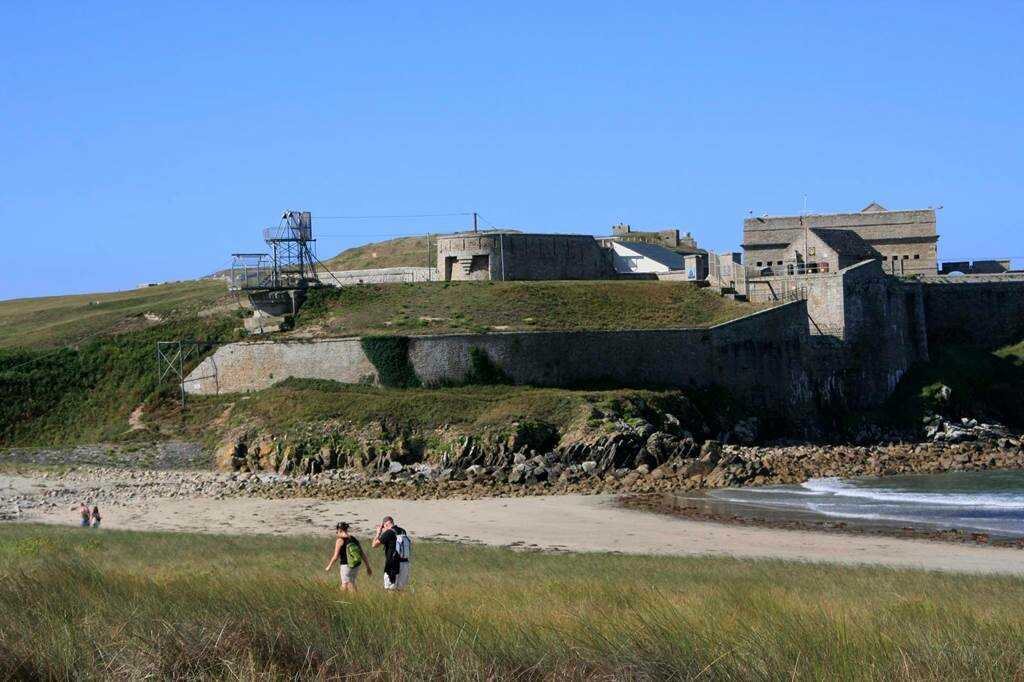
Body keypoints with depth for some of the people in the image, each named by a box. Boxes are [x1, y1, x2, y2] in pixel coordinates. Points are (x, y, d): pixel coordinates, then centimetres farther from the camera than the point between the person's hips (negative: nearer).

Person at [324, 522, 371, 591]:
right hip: (357, 565, 7)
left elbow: (336, 556, -9)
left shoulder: (340, 540, -8)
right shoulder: (354, 539, 9)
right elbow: (362, 554, 9)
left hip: (346, 566, -7)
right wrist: (368, 567, 14)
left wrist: (329, 566, 5)